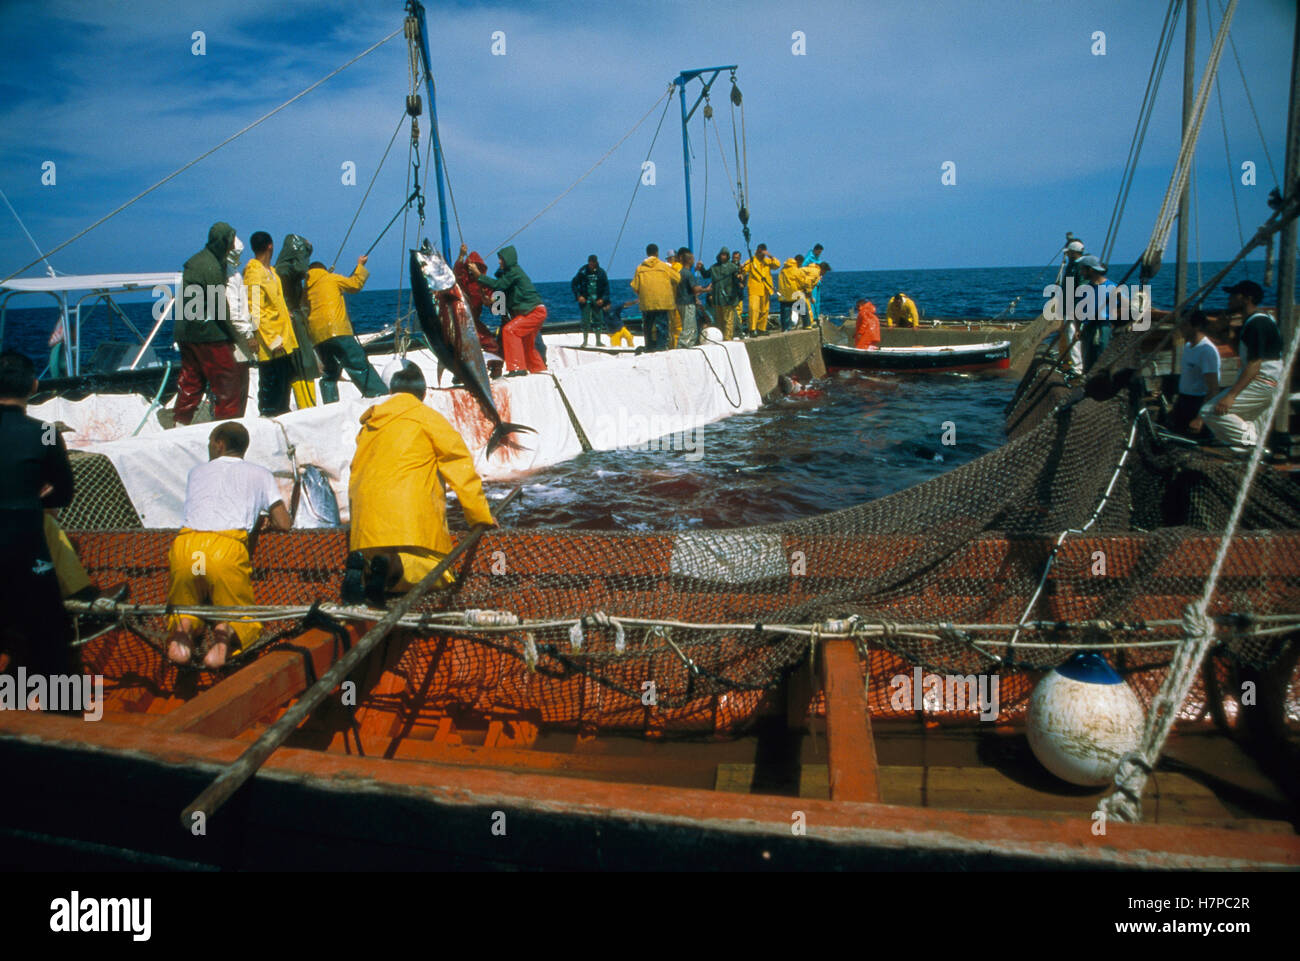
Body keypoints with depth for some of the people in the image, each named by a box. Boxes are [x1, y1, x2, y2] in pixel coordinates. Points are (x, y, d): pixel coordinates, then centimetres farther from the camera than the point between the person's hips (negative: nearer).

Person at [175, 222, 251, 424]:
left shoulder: (196, 260, 13)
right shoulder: (212, 267, -17)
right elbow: (221, 308, -15)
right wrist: (238, 338, -7)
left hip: (185, 332, 9)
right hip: (208, 333, -9)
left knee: (191, 378, 14)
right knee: (229, 377, 0)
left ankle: (181, 420, 17)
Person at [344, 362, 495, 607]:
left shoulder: (369, 424, 24)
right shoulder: (426, 417, 9)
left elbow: (355, 473, 28)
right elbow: (459, 466, 7)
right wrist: (481, 516, 11)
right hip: (411, 512, -5)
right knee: (433, 571, -2)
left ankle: (361, 565, -22)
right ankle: (394, 565, -32)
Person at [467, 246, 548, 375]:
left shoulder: (515, 271, -12)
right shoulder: (510, 272, 17)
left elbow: (498, 285, -19)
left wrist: (478, 274, -17)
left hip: (535, 311, -10)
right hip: (535, 311, 10)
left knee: (509, 330, -18)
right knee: (526, 342, 19)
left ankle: (517, 367, -21)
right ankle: (538, 367, 34)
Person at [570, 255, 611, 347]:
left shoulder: (601, 272, 0)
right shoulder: (583, 271, -3)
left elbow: (606, 287, 4)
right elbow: (573, 284, 3)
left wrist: (603, 299, -7)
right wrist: (578, 296, -8)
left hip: (598, 301, 1)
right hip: (585, 300, -1)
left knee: (598, 321, 3)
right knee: (585, 322, -3)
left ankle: (598, 341, 14)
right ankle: (585, 341, 7)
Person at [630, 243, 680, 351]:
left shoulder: (640, 267, 5)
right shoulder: (663, 266, 1)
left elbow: (634, 287, 3)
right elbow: (677, 279, 7)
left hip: (646, 302, 2)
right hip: (662, 301, -2)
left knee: (648, 325, 10)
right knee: (662, 323, 1)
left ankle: (649, 346, 13)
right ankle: (661, 345, -7)